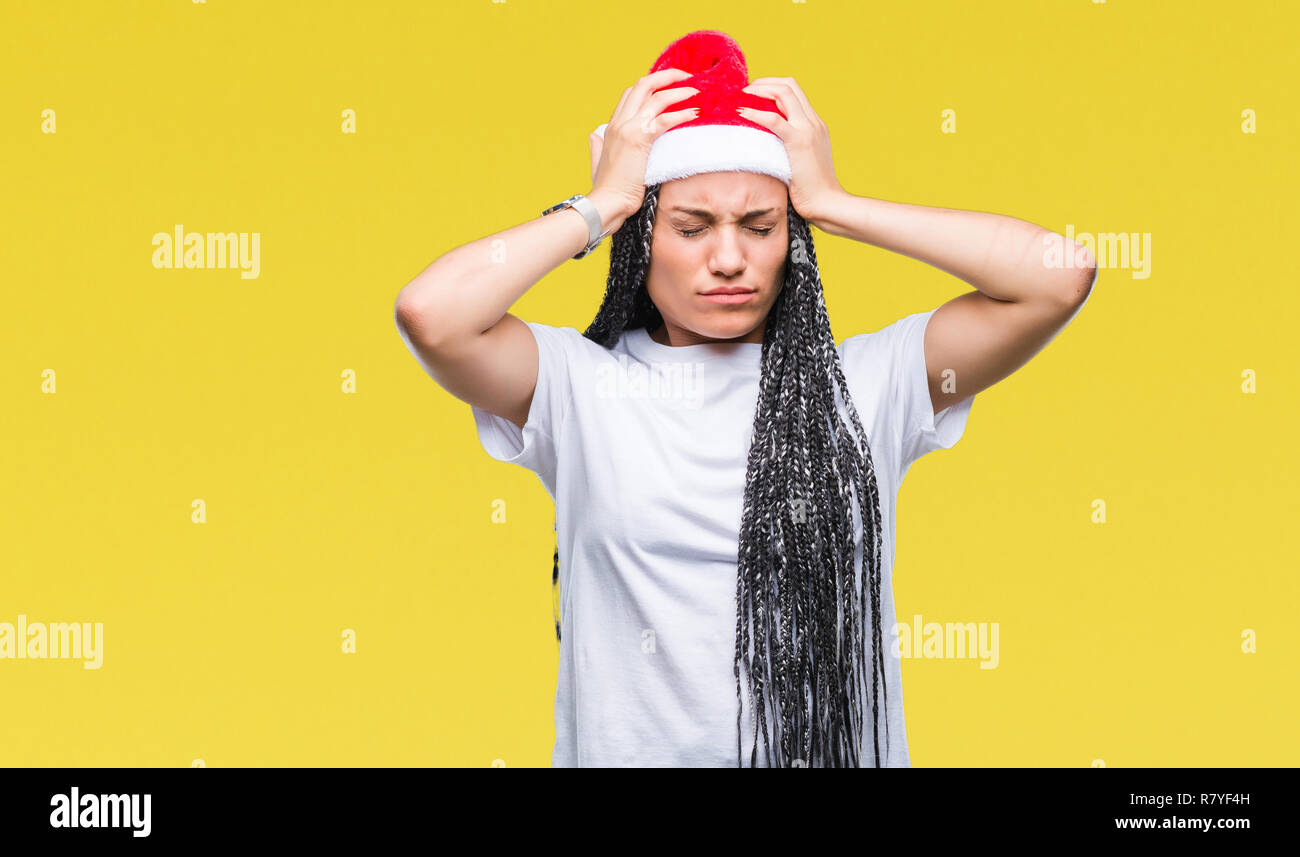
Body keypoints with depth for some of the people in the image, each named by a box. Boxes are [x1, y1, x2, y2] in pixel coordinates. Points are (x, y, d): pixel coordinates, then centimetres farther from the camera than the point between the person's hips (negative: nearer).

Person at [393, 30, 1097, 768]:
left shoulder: (870, 382, 5)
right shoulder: (577, 384, 2)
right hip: (632, 745, 0)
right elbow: (430, 314, -14)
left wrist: (832, 204, 0)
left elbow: (1062, 276, -3)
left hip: (838, 749, 1)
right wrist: (602, 206, -3)